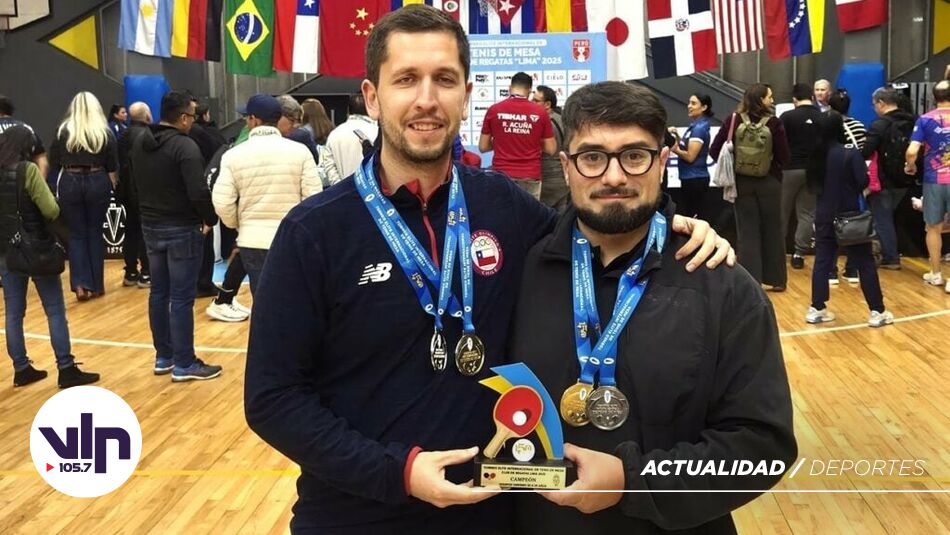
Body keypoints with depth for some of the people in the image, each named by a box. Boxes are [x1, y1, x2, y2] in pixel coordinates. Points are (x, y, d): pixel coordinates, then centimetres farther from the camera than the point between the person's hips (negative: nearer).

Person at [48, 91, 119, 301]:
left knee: (76, 233, 7)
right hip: (97, 182, 0)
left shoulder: (63, 131, 1)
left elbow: (54, 163, 4)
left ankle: (81, 284, -6)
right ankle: (96, 284, 14)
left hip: (69, 183, 0)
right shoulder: (105, 132, 1)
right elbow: (113, 167, 3)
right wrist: (111, 187, 15)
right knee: (95, 232, 10)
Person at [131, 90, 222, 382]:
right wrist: (210, 220, -9)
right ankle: (184, 364, 3)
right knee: (181, 298, -3)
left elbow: (138, 183, 15)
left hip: (150, 226, 8)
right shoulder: (185, 146, -20)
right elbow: (199, 192, -25)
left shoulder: (140, 143, 7)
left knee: (158, 292, 14)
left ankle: (163, 356, 23)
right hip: (182, 229, -8)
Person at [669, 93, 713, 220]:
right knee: (683, 215, 15)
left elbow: (690, 156, -20)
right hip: (689, 178, 10)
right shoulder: (695, 126, 12)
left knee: (699, 217, -3)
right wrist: (677, 136, 3)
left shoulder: (699, 128, -16)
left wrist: (673, 149, -9)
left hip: (695, 179, -10)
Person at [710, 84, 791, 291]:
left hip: (742, 183, 1)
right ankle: (776, 279, 22)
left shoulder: (734, 120, -7)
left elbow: (714, 151, -7)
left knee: (747, 232, 8)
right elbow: (783, 157, -7)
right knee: (772, 231, 13)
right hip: (769, 183, -1)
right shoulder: (773, 123, -11)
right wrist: (773, 170, 12)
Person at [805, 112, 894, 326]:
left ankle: (816, 309, 12)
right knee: (865, 263, 4)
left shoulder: (817, 155, -2)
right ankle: (877, 311, 9)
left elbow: (812, 184, 9)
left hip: (825, 216, 4)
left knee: (822, 261, 10)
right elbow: (863, 182, -17)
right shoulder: (851, 154, -16)